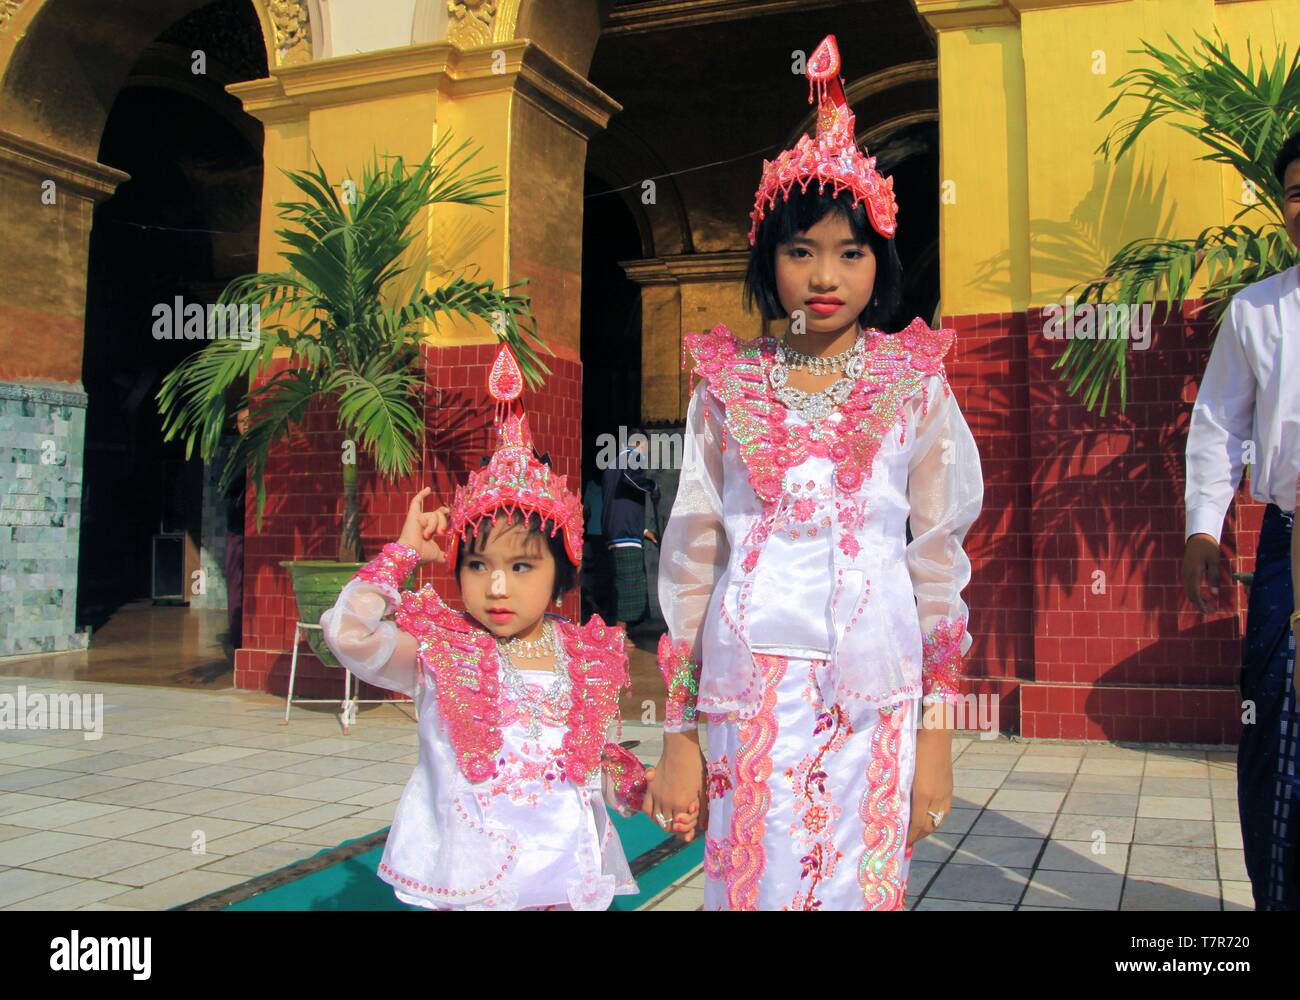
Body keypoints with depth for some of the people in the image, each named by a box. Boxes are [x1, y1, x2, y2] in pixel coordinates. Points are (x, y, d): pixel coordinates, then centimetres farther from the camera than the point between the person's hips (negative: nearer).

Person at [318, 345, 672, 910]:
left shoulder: (586, 659, 2)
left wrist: (648, 792, -8)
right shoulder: (440, 653, -5)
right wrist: (405, 551, -10)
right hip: (465, 881, -2)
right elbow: (348, 632, -21)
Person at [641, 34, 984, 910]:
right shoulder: (727, 384, 4)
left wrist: (937, 732, 2)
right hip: (749, 685, 0)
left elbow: (939, 560, 5)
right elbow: (691, 555, 5)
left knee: (860, 885, 4)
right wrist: (678, 731, 3)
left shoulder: (916, 385, 3)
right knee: (750, 880, 3)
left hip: (872, 694, 0)